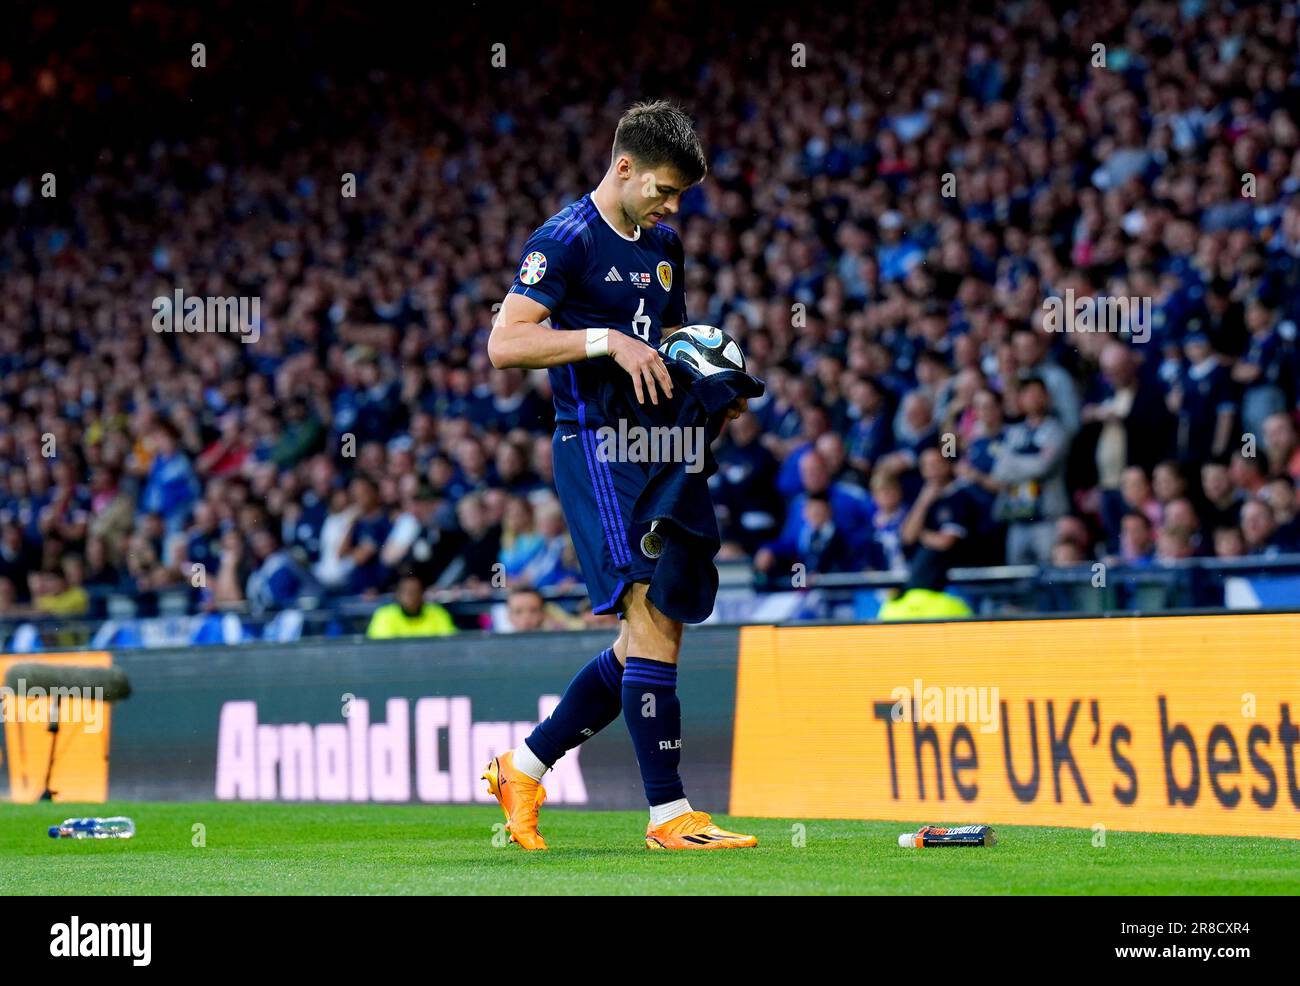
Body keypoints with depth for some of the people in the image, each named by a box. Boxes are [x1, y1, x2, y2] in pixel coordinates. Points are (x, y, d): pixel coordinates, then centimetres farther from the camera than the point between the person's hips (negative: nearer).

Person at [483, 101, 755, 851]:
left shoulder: (663, 245, 17)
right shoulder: (567, 239, -9)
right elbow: (505, 343, -17)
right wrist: (608, 341, -24)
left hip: (656, 447, 9)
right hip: (596, 445, -9)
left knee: (653, 637, 9)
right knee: (652, 618, -16)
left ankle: (523, 768, 21)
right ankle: (669, 812, -14)